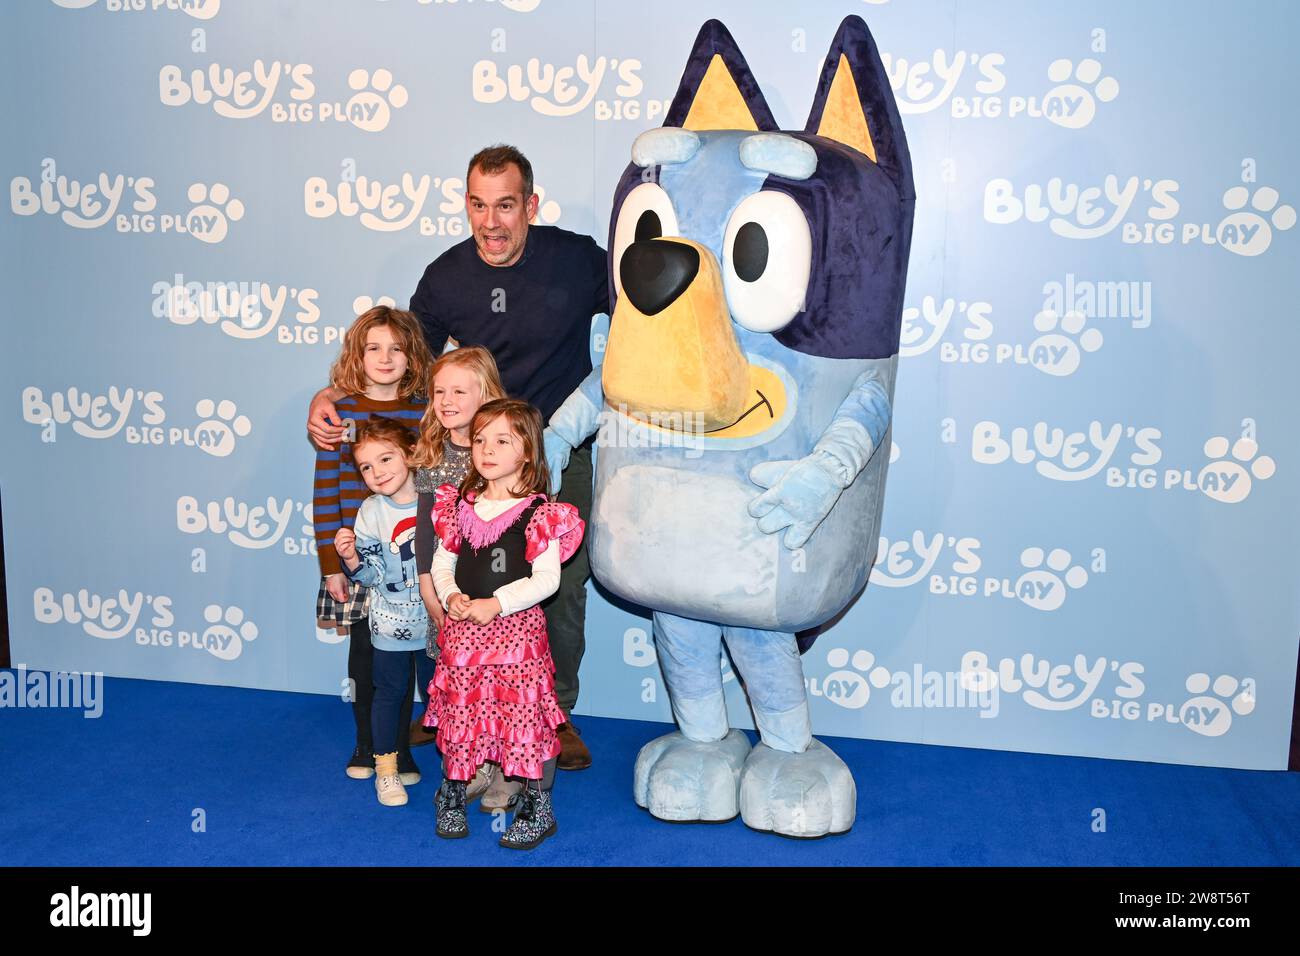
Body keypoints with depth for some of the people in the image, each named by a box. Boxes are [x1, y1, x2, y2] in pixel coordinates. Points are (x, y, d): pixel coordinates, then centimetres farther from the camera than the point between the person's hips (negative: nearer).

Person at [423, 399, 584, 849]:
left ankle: (538, 807, 19)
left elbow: (547, 578, -14)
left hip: (517, 629, -4)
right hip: (462, 630, 4)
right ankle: (451, 795, 36)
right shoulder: (459, 504, 6)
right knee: (459, 711, 13)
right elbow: (442, 561, 12)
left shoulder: (539, 513, -10)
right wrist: (450, 595, -7)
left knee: (526, 712, 1)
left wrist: (496, 603, -20)